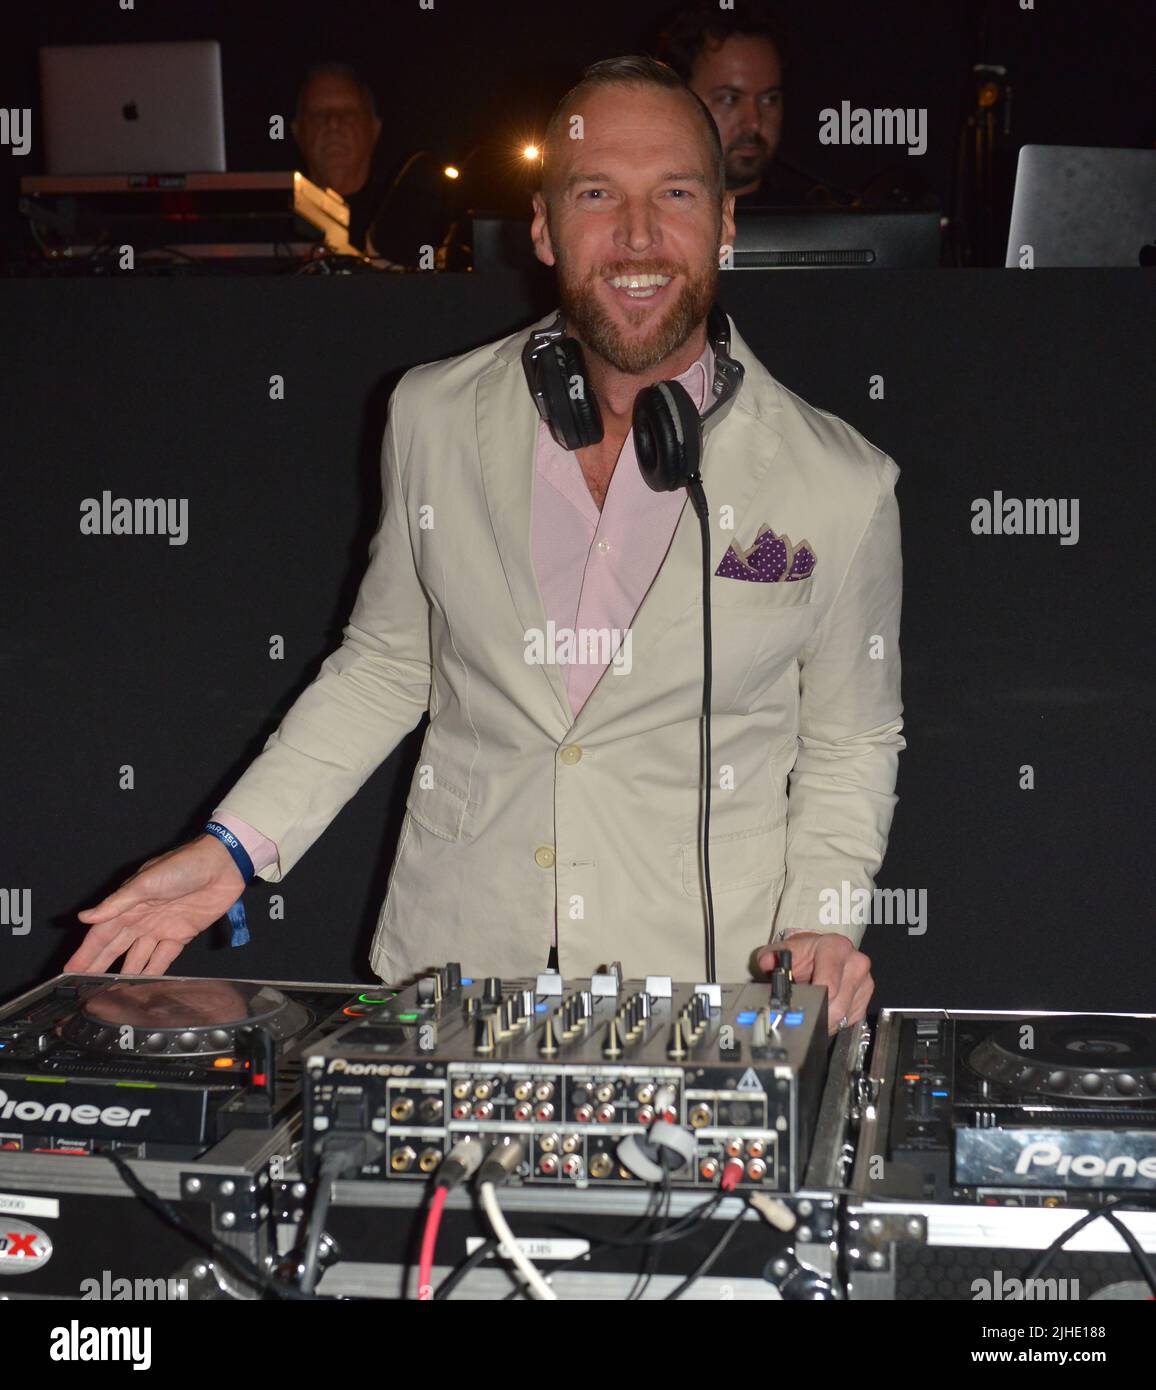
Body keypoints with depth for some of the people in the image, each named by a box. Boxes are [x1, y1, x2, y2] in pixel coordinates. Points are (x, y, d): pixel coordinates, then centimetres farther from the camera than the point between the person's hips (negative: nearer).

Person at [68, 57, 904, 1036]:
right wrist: (234, 847, 5)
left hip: (704, 1001, -1)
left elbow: (850, 751, 7)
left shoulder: (841, 486, -6)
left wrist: (821, 925, -10)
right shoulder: (436, 418, 2)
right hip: (449, 972, 2)